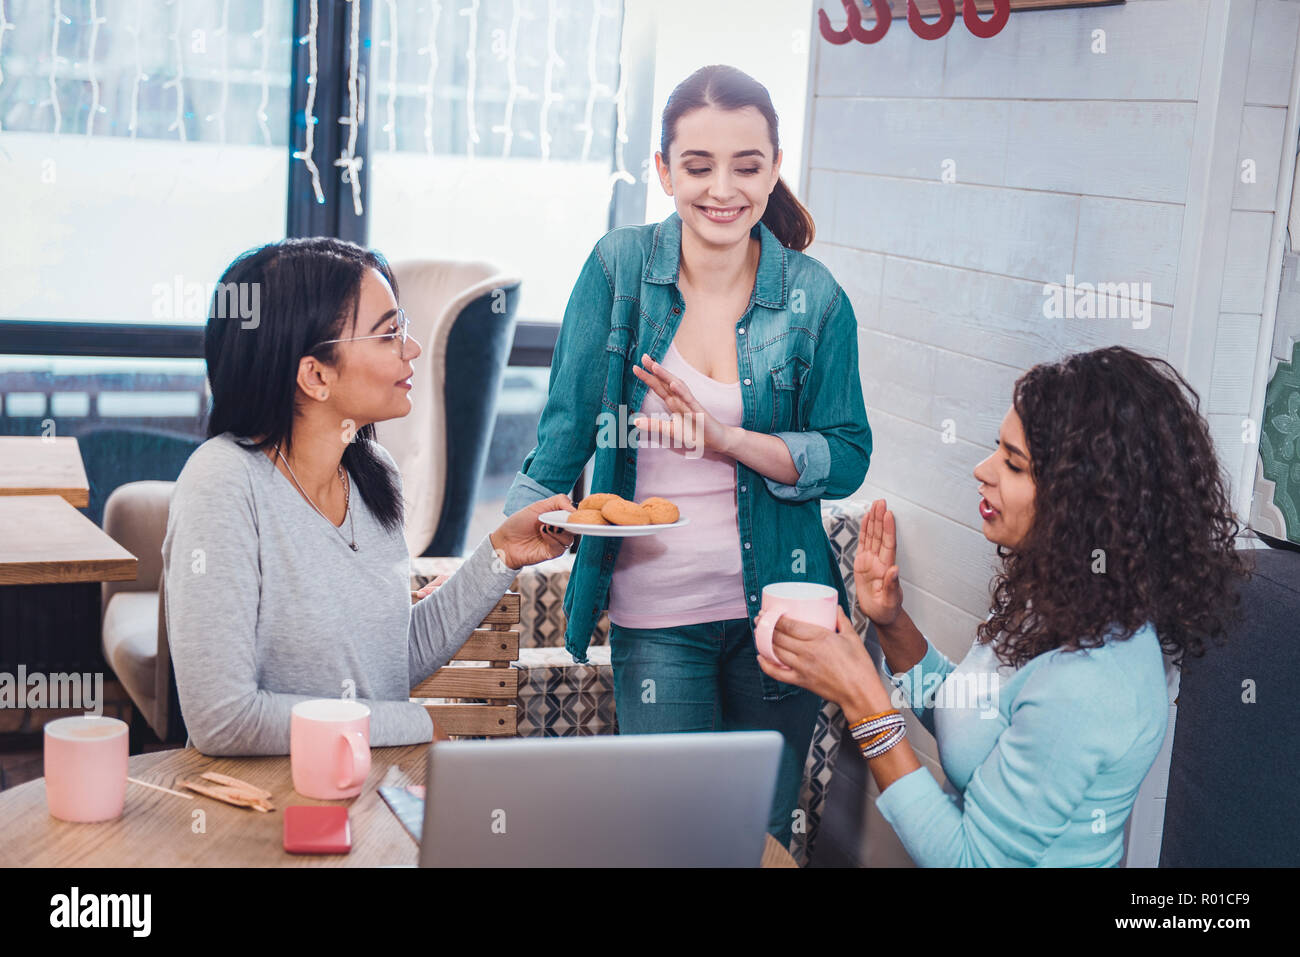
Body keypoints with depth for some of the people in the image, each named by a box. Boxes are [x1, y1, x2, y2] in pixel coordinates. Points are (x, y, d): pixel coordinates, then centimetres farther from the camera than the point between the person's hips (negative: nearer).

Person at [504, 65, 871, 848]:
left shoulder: (815, 297, -3)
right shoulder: (620, 267, -4)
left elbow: (846, 460, -4)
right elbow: (567, 427, -1)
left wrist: (723, 438, -19)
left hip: (777, 609, 1)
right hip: (656, 618, -1)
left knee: (766, 830, 11)